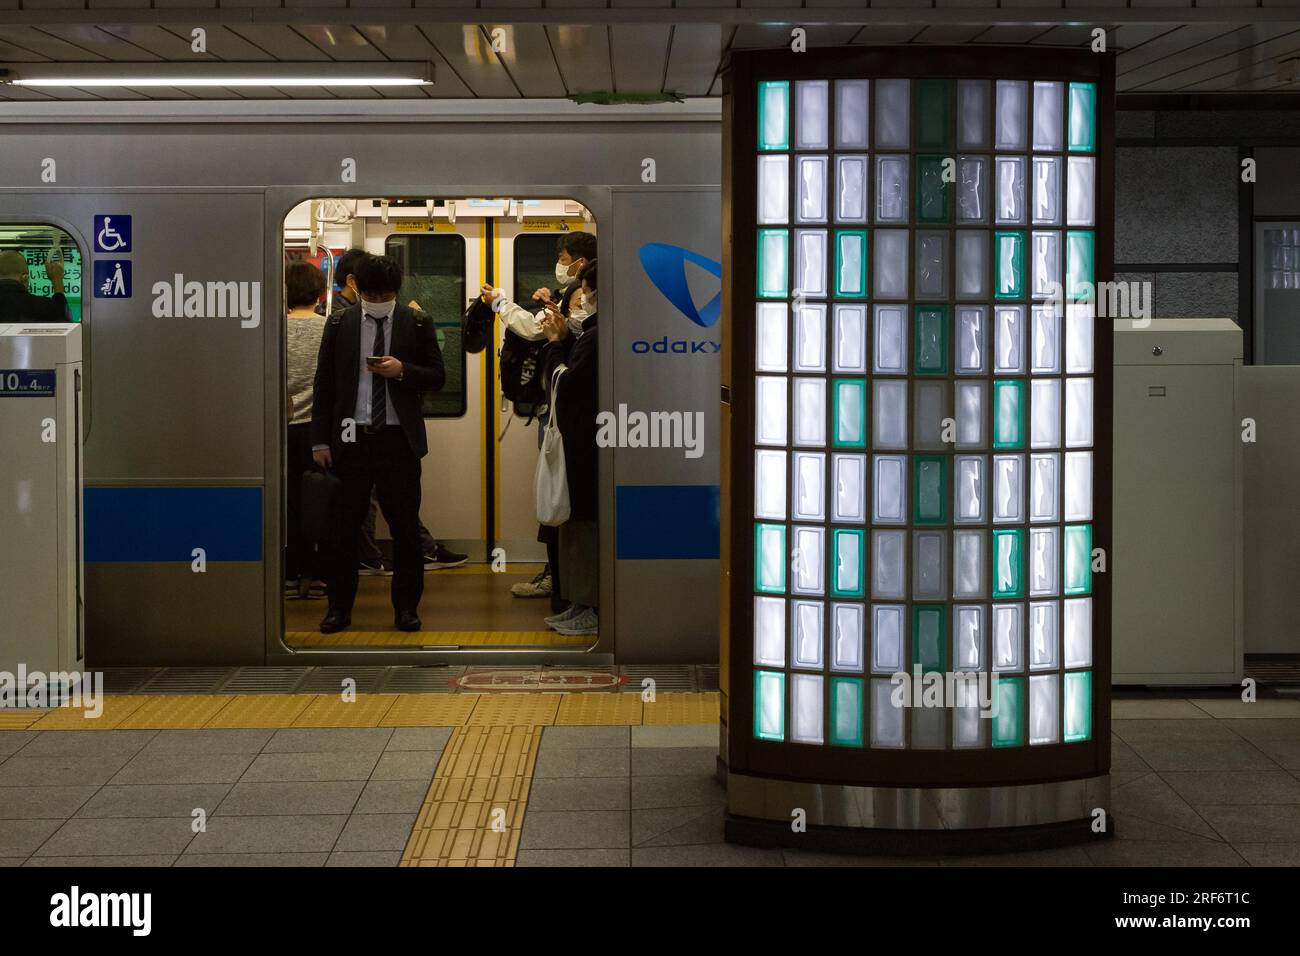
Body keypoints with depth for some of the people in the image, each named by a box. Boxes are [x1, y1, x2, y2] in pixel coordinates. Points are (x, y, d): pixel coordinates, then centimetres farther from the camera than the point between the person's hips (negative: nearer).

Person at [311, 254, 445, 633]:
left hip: (398, 440, -1)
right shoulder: (339, 325, 5)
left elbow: (437, 377, 4)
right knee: (344, 527, 5)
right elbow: (324, 385, 6)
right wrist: (321, 440, 1)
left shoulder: (417, 324, 3)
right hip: (350, 439, 1)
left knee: (405, 527, 4)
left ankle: (406, 606, 16)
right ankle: (340, 606, 16)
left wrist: (402, 370, -15)